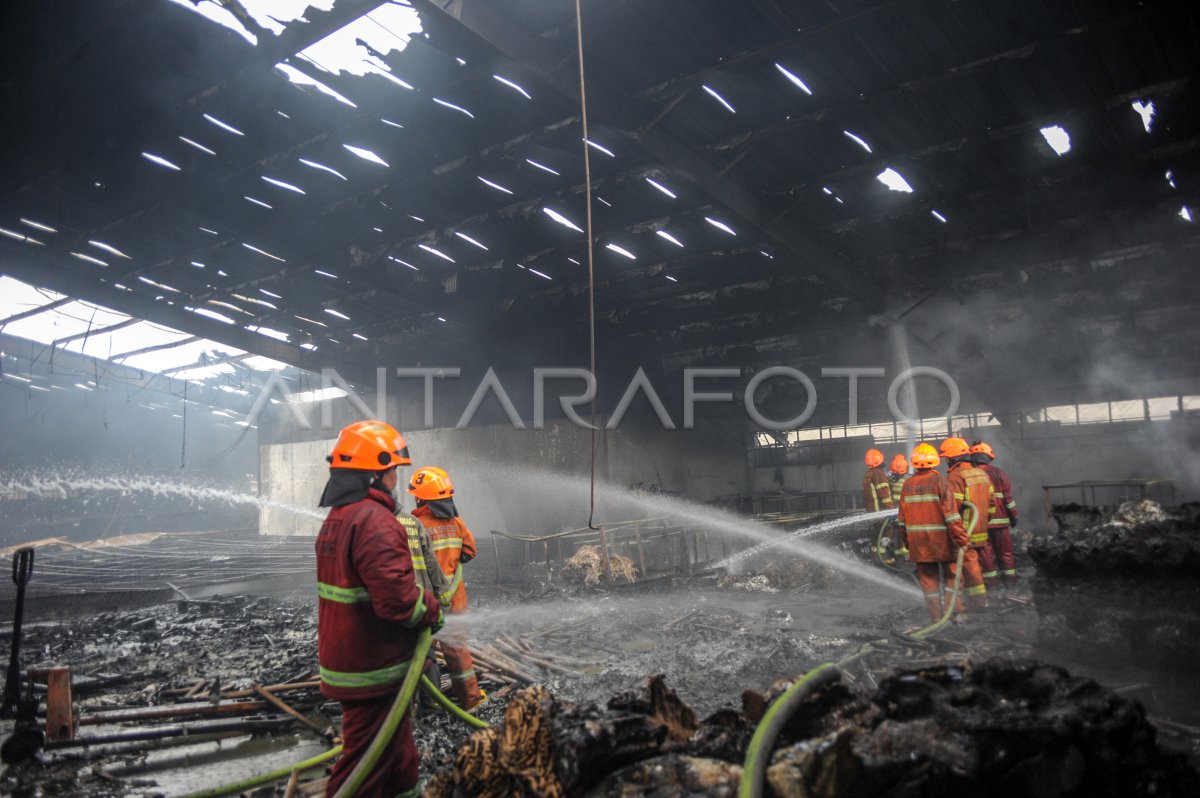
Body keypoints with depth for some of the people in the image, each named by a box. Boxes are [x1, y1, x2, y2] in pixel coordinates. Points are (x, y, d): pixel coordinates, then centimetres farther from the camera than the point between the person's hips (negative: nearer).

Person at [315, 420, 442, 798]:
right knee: (368, 767, 2)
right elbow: (398, 597, -31)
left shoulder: (337, 518, 10)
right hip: (374, 672, -10)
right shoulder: (375, 521, -23)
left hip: (347, 657, 10)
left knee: (398, 752, 24)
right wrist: (432, 611, -11)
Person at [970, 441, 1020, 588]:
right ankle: (1010, 582, 13)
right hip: (999, 520, 0)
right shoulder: (999, 473, -1)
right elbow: (1008, 497, -1)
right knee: (1006, 553, 10)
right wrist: (1014, 516, 9)